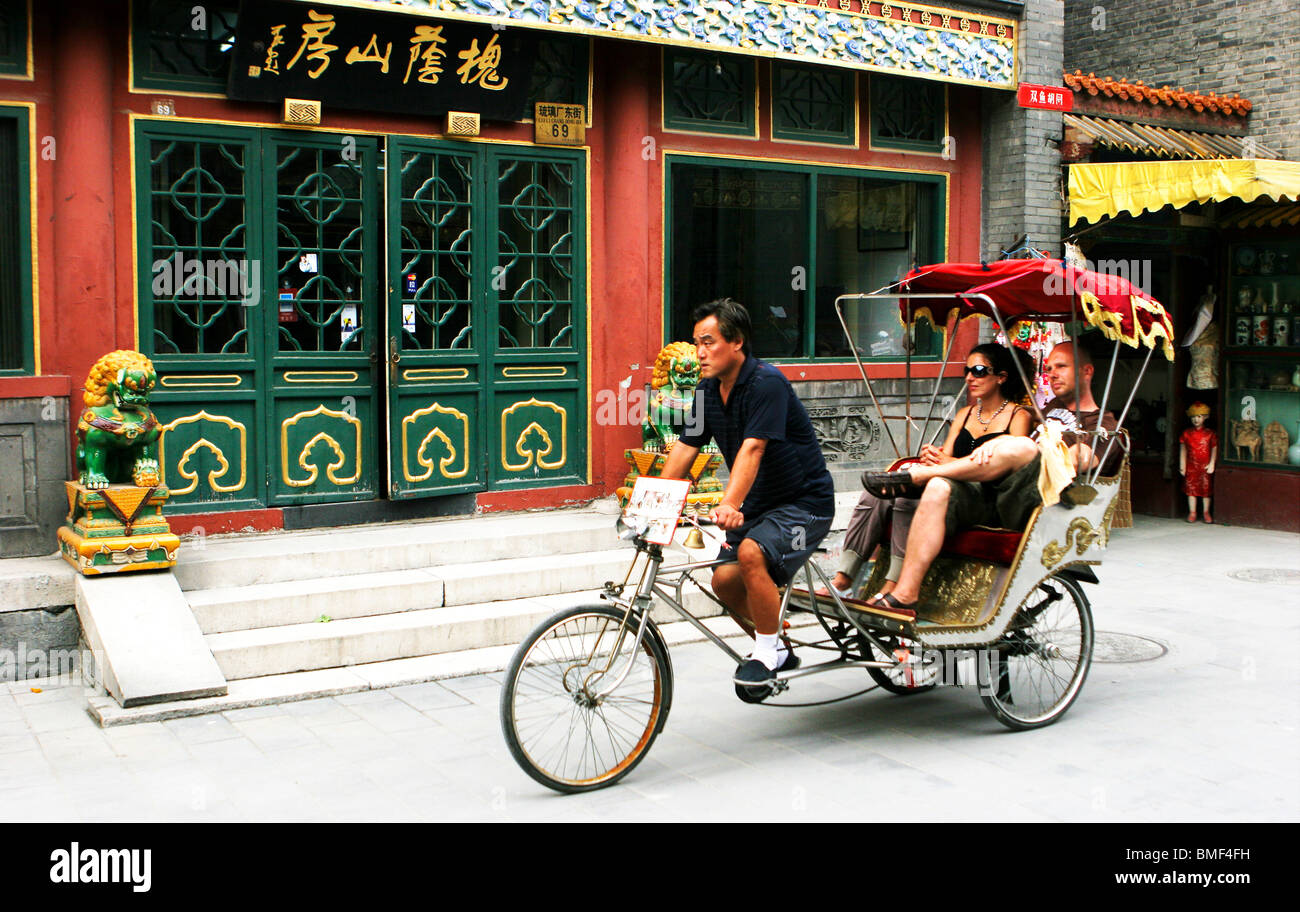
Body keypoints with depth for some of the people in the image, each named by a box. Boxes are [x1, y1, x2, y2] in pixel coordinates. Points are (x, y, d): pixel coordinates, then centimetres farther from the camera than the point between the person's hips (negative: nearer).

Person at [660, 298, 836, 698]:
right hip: (759, 502, 8)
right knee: (725, 579, -7)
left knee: (750, 553, -31)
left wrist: (729, 505, -45)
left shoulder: (767, 383, -22)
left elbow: (752, 448, -34)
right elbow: (685, 447, 6)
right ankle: (778, 651, 16)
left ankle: (766, 653, -11)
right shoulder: (708, 389, 3)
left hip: (805, 501, -8)